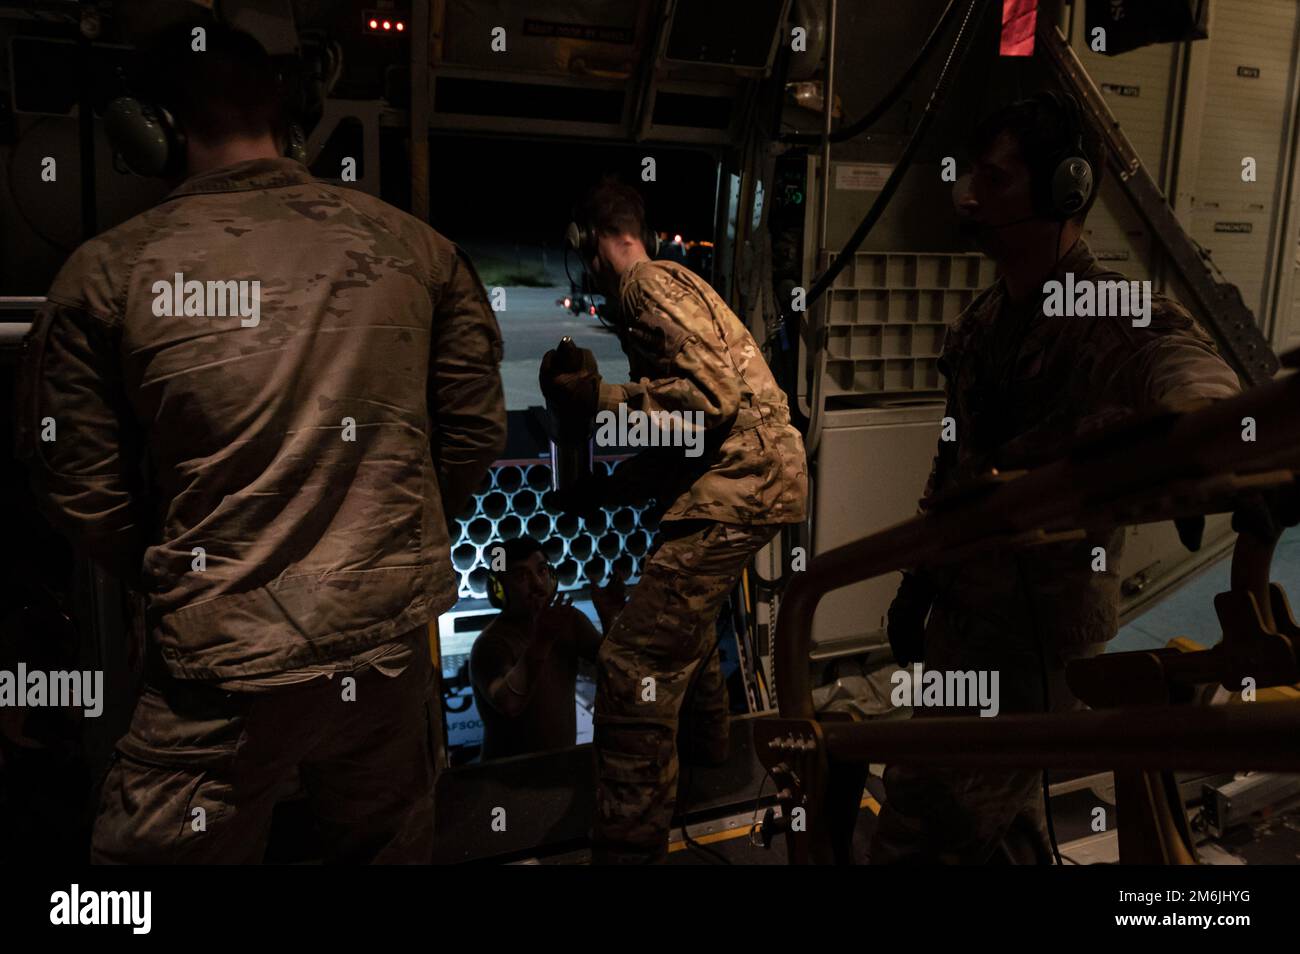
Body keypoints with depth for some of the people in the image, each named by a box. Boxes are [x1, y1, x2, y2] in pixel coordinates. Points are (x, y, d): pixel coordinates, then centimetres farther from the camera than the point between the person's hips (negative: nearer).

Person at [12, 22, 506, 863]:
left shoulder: (107, 273, -8)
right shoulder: (416, 248, -3)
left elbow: (78, 486, -2)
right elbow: (477, 433, 3)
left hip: (224, 660, -3)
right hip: (393, 637, 4)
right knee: (391, 846, 24)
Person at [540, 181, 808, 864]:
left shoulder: (649, 284, -7)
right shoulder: (676, 285, 24)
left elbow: (713, 397, -22)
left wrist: (598, 398, -16)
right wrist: (603, 490, 23)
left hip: (741, 482, -11)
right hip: (764, 474, 11)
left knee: (634, 663, -13)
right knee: (685, 615, 31)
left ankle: (627, 847, -6)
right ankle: (707, 752, 53)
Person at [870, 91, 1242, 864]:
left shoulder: (1123, 320, -19)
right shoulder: (981, 322, 6)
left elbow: (1191, 381, -44)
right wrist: (918, 582, 19)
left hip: (1042, 633, -7)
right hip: (963, 612, 7)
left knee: (915, 828, -1)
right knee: (1005, 815, 25)